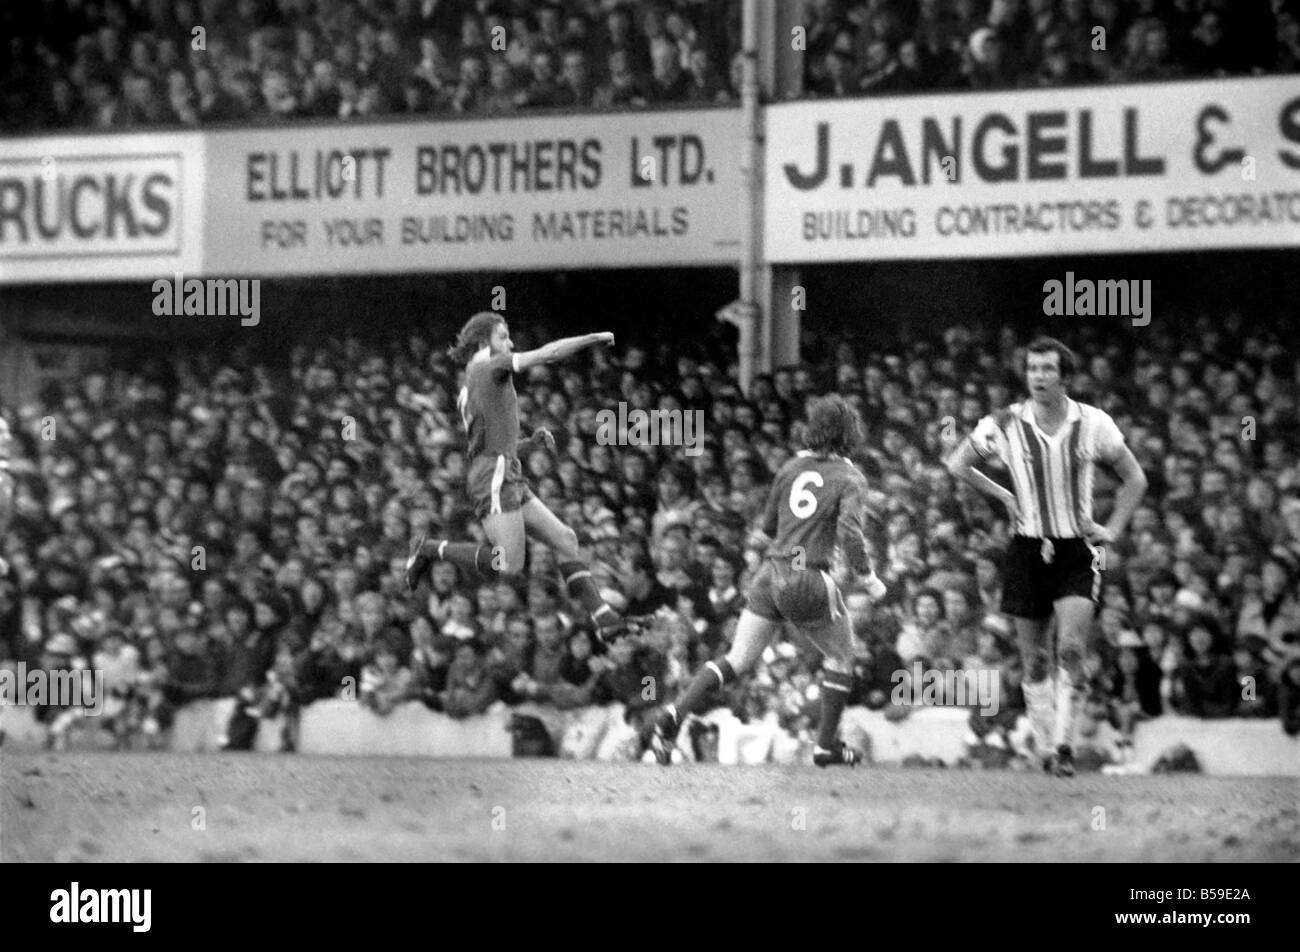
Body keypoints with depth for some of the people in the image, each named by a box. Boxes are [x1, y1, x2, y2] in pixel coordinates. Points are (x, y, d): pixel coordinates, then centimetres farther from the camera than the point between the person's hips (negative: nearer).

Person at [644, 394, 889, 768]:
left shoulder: (792, 466, 10)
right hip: (809, 581, -4)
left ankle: (672, 717, -12)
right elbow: (850, 534, -19)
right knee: (840, 655, 20)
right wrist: (869, 579, -6)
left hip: (772, 573, 4)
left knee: (738, 660, 6)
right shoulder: (850, 479, -5)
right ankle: (827, 745, 21)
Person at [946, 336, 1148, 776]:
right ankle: (1045, 748, 16)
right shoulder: (1004, 425, -5)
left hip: (1077, 552, -1)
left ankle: (1063, 743, -15)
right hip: (1027, 552, 1)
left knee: (1070, 649, -18)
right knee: (1035, 661, 5)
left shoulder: (1092, 423, -4)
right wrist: (1004, 496, 1)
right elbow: (957, 464, 10)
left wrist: (1112, 530, 1)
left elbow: (1134, 479, 10)